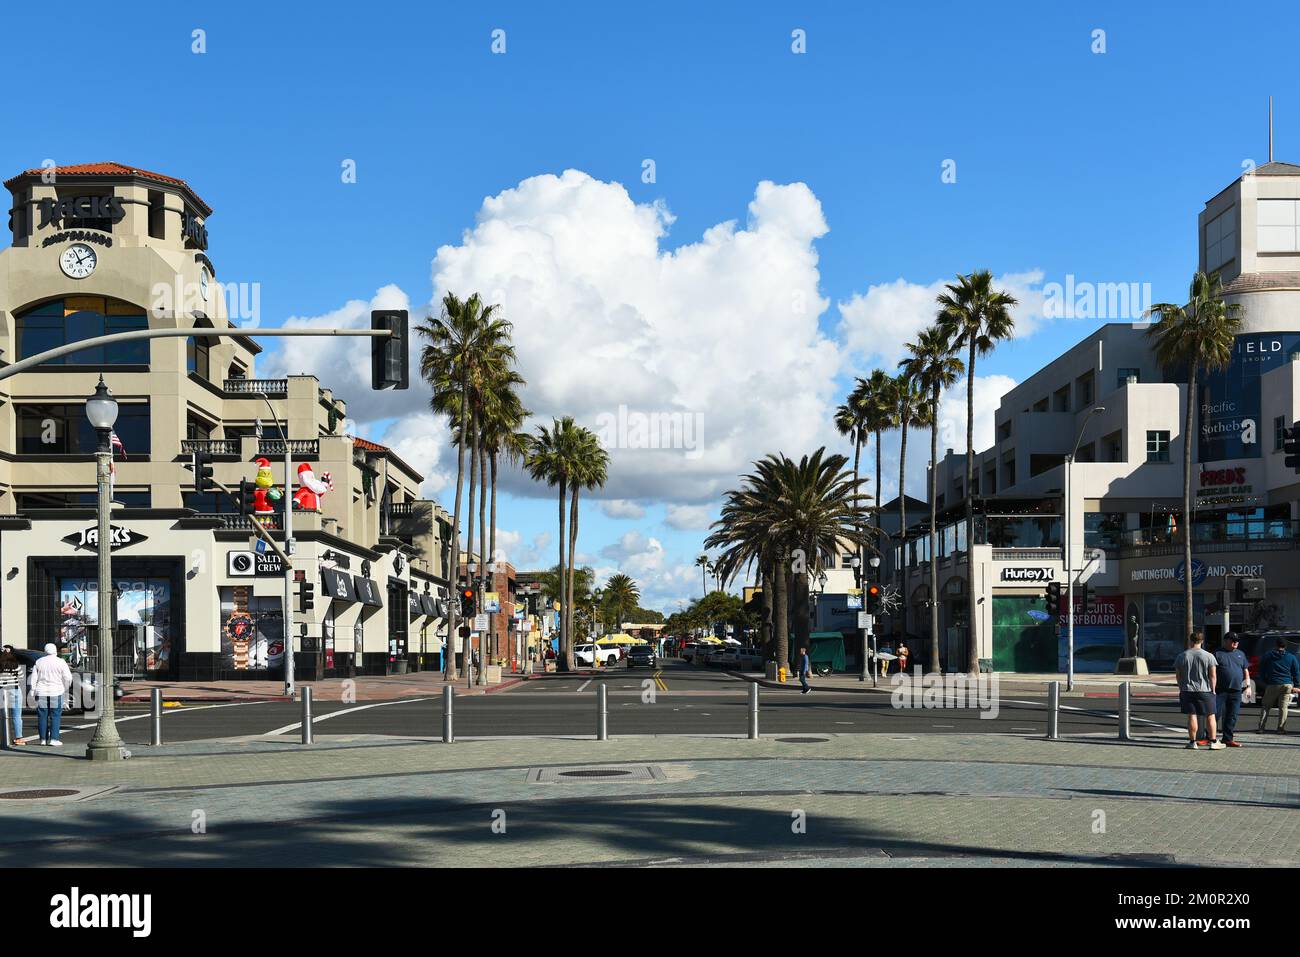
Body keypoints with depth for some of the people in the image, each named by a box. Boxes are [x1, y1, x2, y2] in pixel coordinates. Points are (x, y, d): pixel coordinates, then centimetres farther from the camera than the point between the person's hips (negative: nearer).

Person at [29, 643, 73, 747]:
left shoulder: (39, 662, 7)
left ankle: (43, 739, 8)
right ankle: (53, 739, -7)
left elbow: (34, 678, 8)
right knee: (55, 716, -1)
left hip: (41, 692, 3)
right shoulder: (61, 662, -2)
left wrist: (33, 691, 12)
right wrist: (65, 688, 11)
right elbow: (68, 678, -4)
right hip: (56, 692, -3)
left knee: (42, 716, 7)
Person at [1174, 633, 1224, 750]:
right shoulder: (1209, 656, -5)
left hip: (1187, 691, 2)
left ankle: (1192, 742, 5)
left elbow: (1178, 676, 7)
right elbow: (1213, 676, -5)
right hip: (1205, 691, -1)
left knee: (1191, 716, 5)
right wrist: (1213, 690, 4)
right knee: (1210, 716, 7)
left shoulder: (1181, 657, 1)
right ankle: (1213, 742, 8)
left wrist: (1181, 689, 16)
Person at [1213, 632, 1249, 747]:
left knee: (1232, 716, 5)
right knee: (1215, 713, -7)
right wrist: (1212, 687, -9)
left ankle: (1227, 739, 12)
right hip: (1220, 690, -5)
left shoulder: (1240, 654, 17)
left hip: (1236, 691, 5)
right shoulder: (1217, 654, 0)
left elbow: (1246, 671, 21)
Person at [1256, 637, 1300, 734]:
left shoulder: (1267, 657, 5)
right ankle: (1281, 728, -1)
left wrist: (1265, 682, 20)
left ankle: (1261, 727, 1)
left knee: (1265, 707, 7)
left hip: (1272, 685, 0)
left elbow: (1261, 672, 9)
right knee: (1283, 707, 3)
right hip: (1287, 685, 0)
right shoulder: (1291, 657, 5)